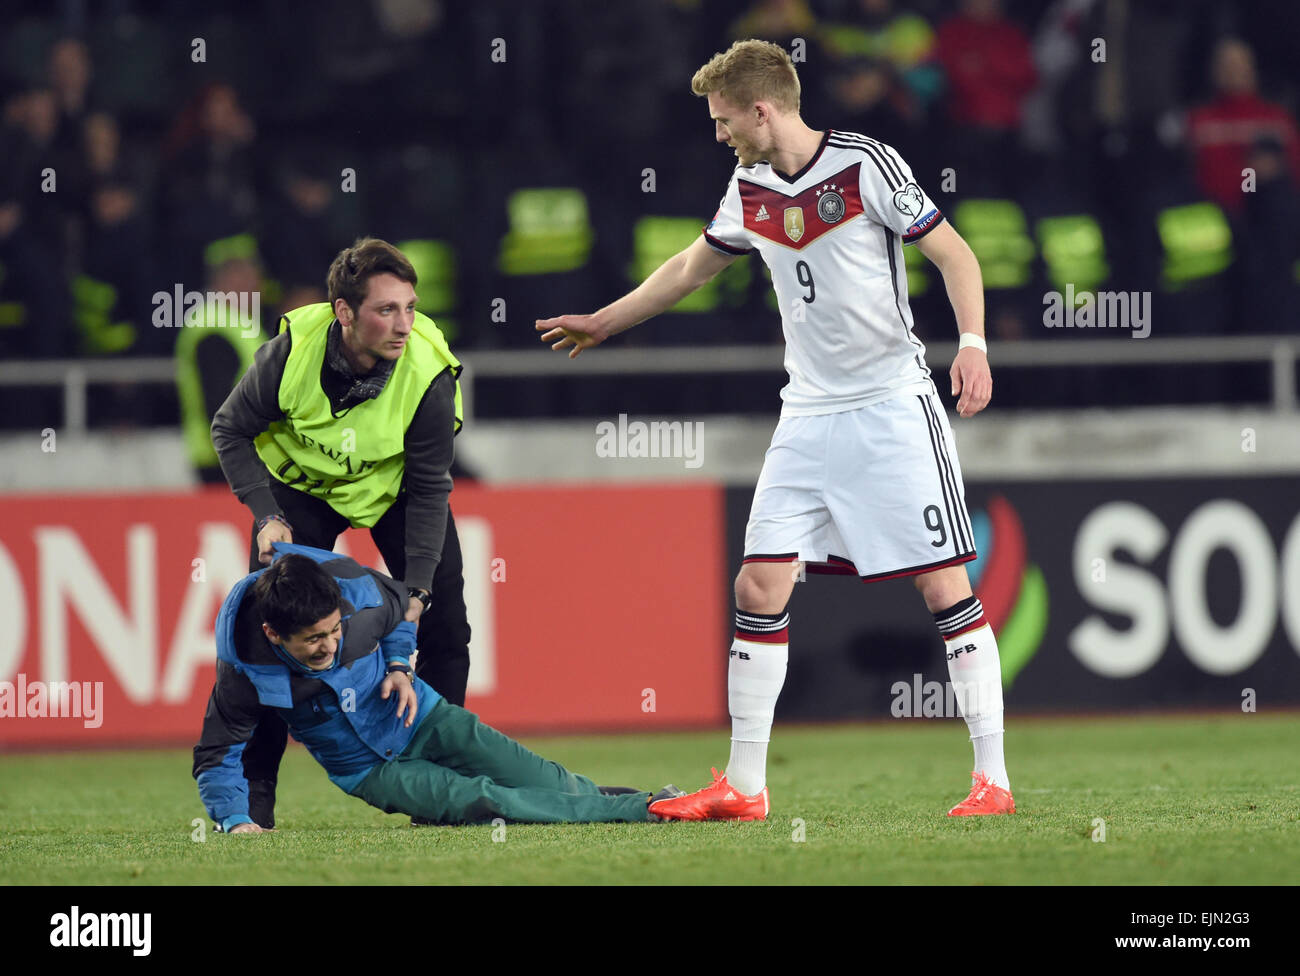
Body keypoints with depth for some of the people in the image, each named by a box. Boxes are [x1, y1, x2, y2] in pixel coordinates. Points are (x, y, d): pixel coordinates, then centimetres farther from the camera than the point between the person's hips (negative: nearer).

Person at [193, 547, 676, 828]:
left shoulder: (355, 586, -22)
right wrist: (234, 819, -30)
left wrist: (400, 666, -11)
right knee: (479, 802, -24)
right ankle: (635, 811, -17)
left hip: (421, 716, 2)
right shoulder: (243, 670, -28)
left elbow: (398, 610, 4)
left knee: (549, 785, -10)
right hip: (370, 769, -2)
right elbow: (217, 756, -15)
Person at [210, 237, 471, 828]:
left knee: (444, 623, -8)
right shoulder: (293, 349, -31)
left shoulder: (429, 374, -31)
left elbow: (429, 490, -20)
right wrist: (267, 517, -21)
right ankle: (252, 789, 0)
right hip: (302, 483, 0)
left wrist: (416, 590, -25)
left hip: (393, 487, 0)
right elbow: (231, 429, -12)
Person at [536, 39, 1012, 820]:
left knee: (945, 584, -8)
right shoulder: (751, 188, 9)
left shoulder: (866, 163, -11)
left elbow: (953, 253, -9)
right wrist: (604, 323, 35)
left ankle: (993, 780, -3)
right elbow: (693, 266, 27)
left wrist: (974, 344, -25)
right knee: (760, 586, -1)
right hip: (810, 415, 6)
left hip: (894, 405, -6)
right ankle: (743, 789, 5)